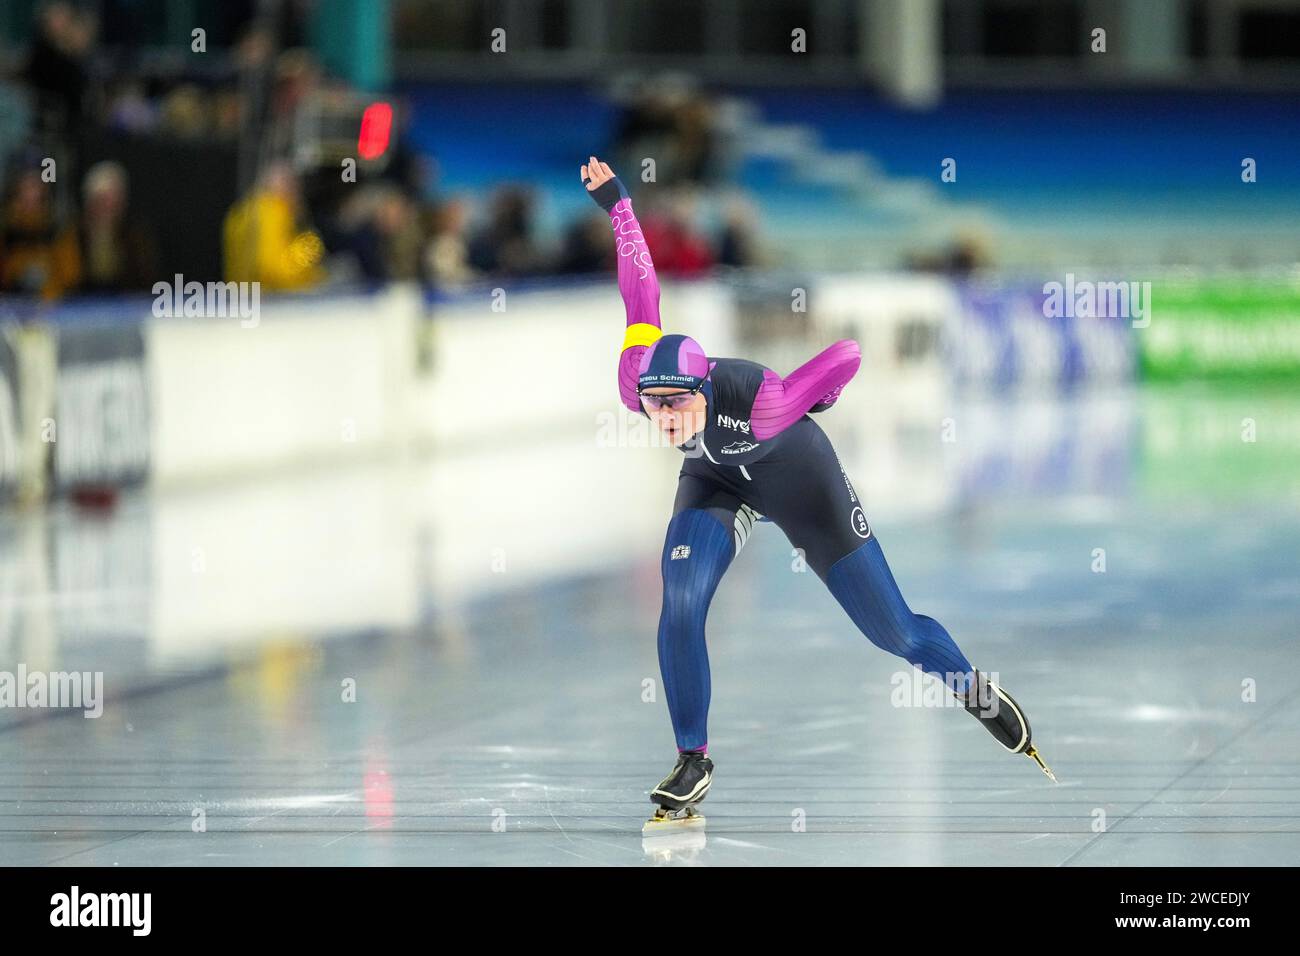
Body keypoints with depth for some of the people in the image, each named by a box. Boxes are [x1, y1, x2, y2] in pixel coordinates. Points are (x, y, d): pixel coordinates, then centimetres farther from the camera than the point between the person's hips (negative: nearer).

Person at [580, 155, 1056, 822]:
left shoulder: (763, 403, -44)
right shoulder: (639, 384, -35)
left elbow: (848, 355, -30)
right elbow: (642, 291, -27)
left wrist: (806, 404, -10)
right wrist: (615, 202, -18)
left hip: (798, 478, -3)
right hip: (716, 483, 3)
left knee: (893, 631, 0)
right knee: (680, 602, -22)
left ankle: (976, 692, 31)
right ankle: (692, 764, -8)